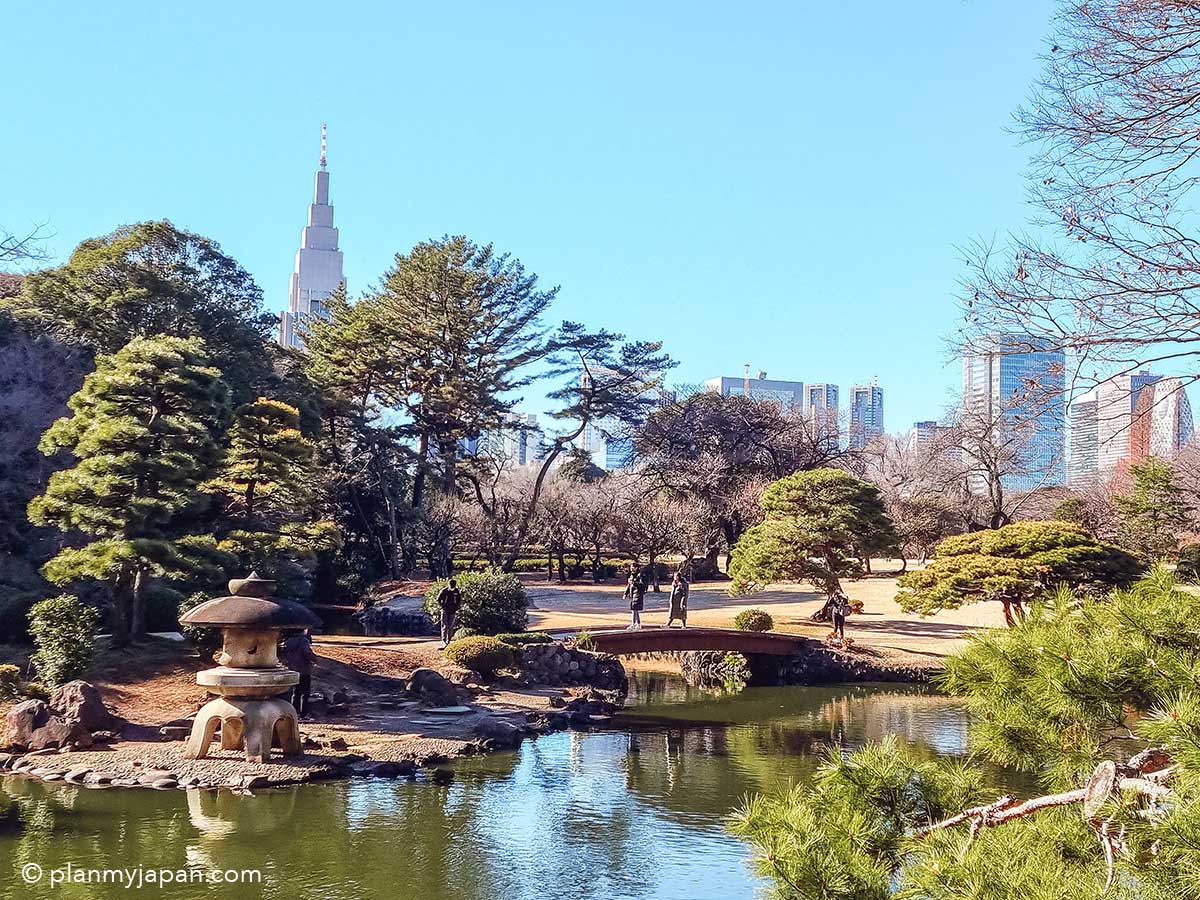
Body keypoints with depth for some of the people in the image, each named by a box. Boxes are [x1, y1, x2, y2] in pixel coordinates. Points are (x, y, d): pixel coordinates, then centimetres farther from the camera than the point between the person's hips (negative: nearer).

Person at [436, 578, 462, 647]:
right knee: (445, 626, -9)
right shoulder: (444, 591, -8)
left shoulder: (457, 592, 0)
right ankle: (443, 641, -13)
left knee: (451, 627, 3)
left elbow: (460, 601, 13)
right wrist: (442, 607, -8)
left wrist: (456, 608, 0)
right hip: (445, 611, -3)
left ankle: (448, 641, 11)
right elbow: (438, 600, 1)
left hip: (452, 612, 3)